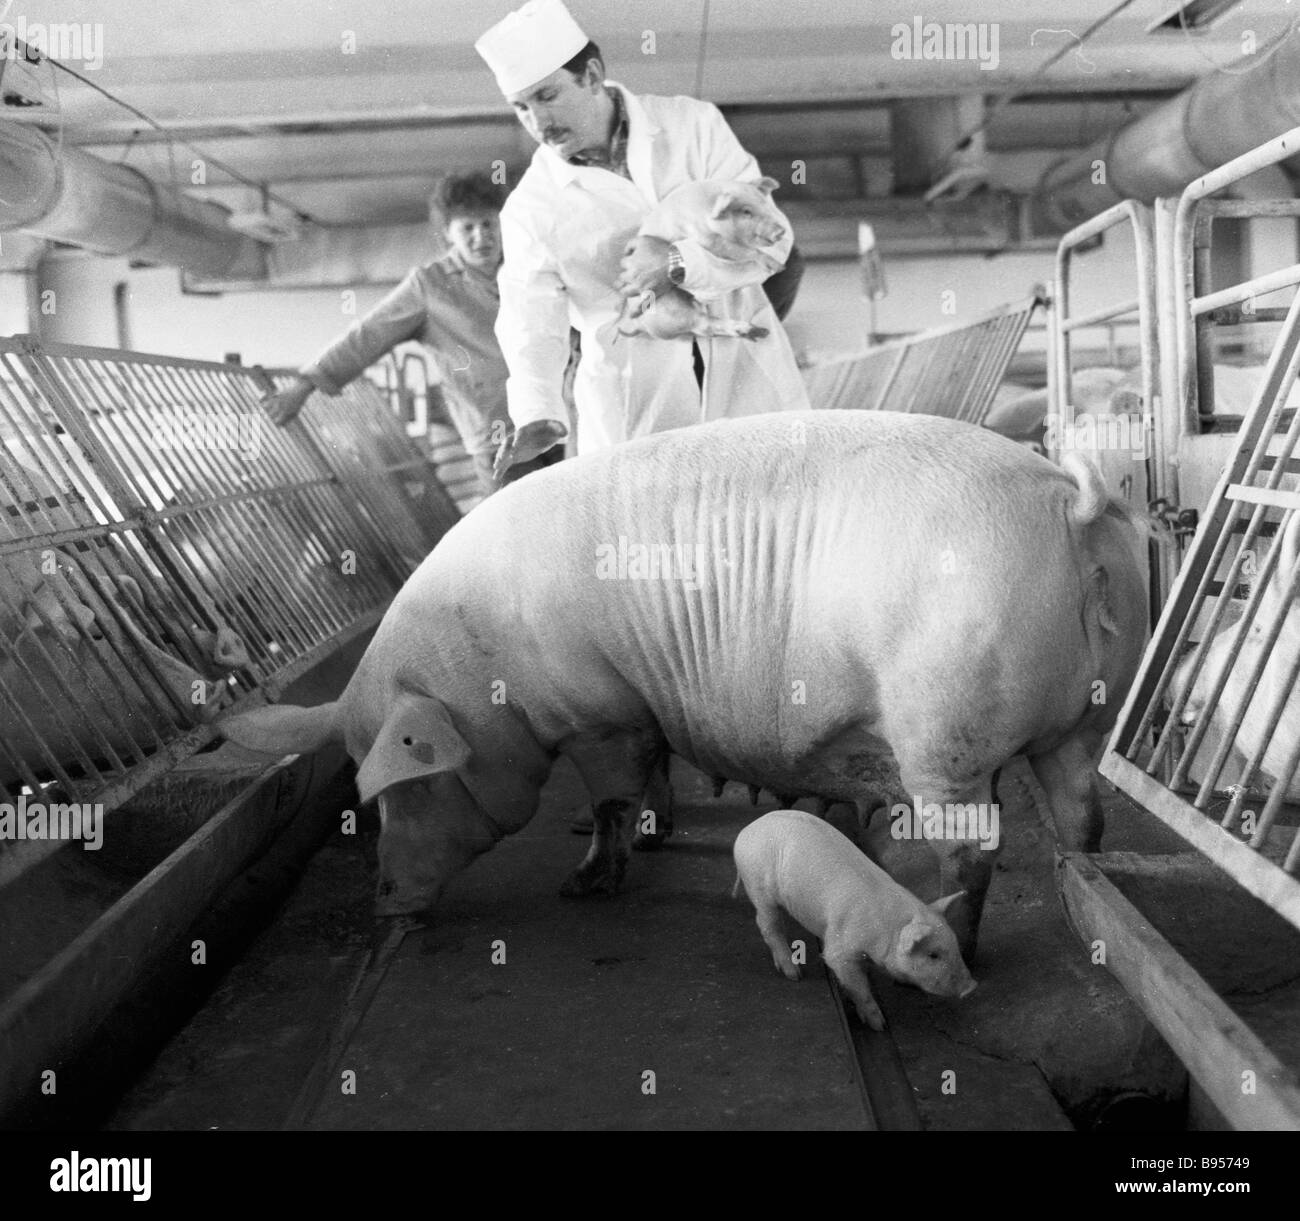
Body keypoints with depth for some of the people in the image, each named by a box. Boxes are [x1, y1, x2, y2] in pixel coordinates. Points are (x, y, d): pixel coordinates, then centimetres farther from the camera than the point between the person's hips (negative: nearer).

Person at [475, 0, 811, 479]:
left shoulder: (692, 124, -1)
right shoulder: (529, 207, -2)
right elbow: (531, 318, -14)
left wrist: (679, 261, -25)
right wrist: (535, 414, -34)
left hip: (748, 383, 1)